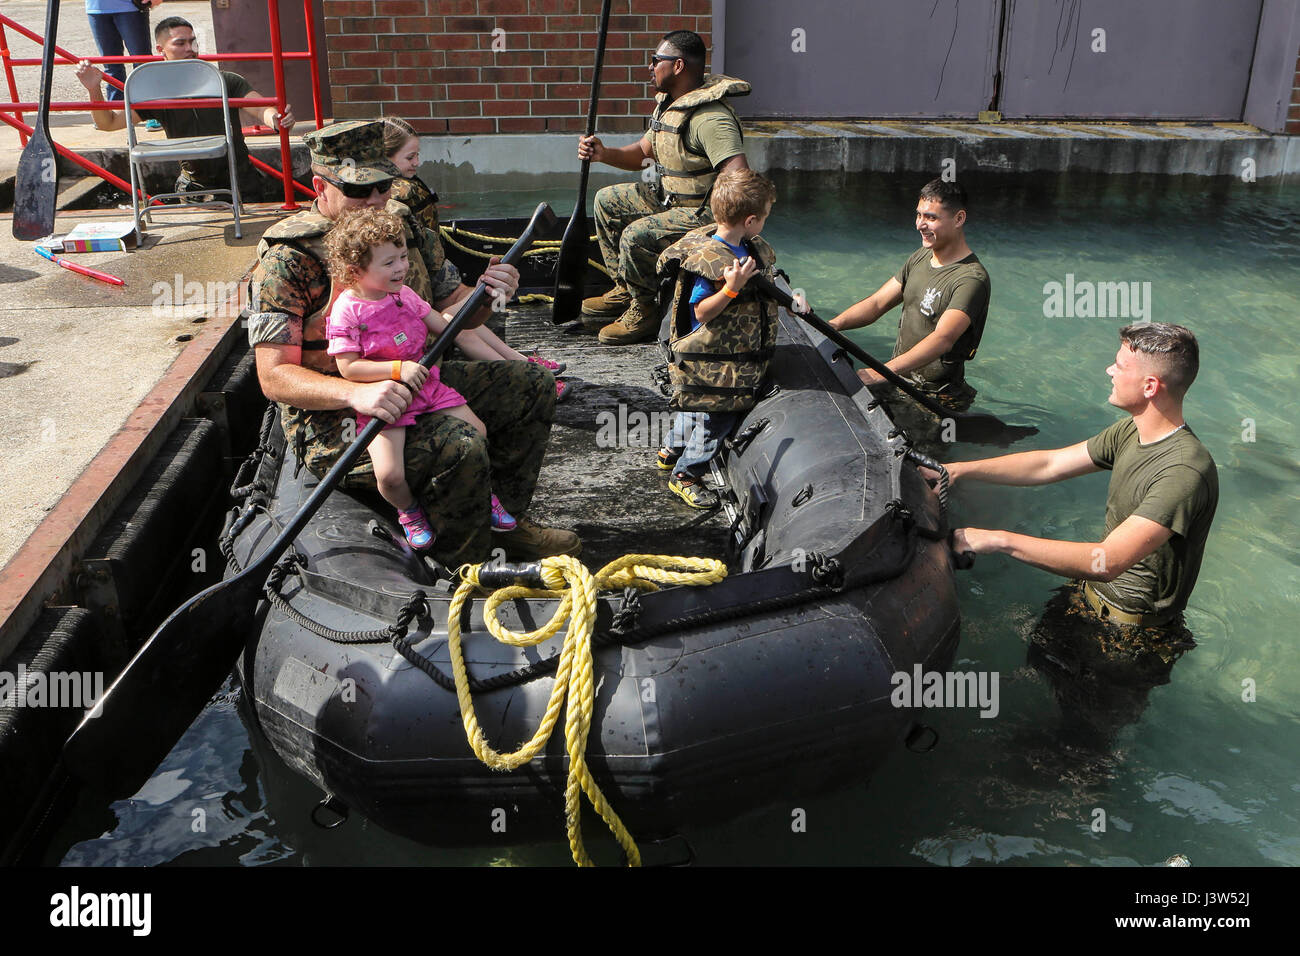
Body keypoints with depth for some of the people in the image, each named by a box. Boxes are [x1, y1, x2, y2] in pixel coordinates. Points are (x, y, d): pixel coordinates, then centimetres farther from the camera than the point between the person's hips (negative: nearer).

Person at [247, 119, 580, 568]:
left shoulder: (403, 224, 5)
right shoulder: (286, 258, -15)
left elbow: (452, 308, 13)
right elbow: (275, 377, -19)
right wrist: (356, 393, -37)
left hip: (413, 381, 8)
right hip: (333, 420, -7)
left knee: (531, 383, 2)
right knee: (460, 445, -32)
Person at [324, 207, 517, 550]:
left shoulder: (403, 294, 7)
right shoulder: (346, 311, -13)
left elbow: (443, 325, 15)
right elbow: (349, 368, -17)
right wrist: (398, 369, -25)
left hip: (425, 383, 6)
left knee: (477, 432, 1)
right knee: (390, 475, -22)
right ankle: (408, 510, 14)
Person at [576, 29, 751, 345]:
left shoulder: (709, 117, -26)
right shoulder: (667, 103, 7)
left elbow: (739, 178, -35)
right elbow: (642, 153, 18)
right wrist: (604, 154, 1)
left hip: (705, 212, -11)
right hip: (667, 197, 11)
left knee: (636, 236, -29)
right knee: (607, 201, 18)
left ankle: (644, 310, -5)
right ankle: (625, 289, 23)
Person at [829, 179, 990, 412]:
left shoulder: (972, 279, -18)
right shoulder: (920, 257, 10)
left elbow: (943, 339, -32)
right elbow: (877, 302, 10)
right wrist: (833, 324, -9)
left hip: (936, 395, -8)